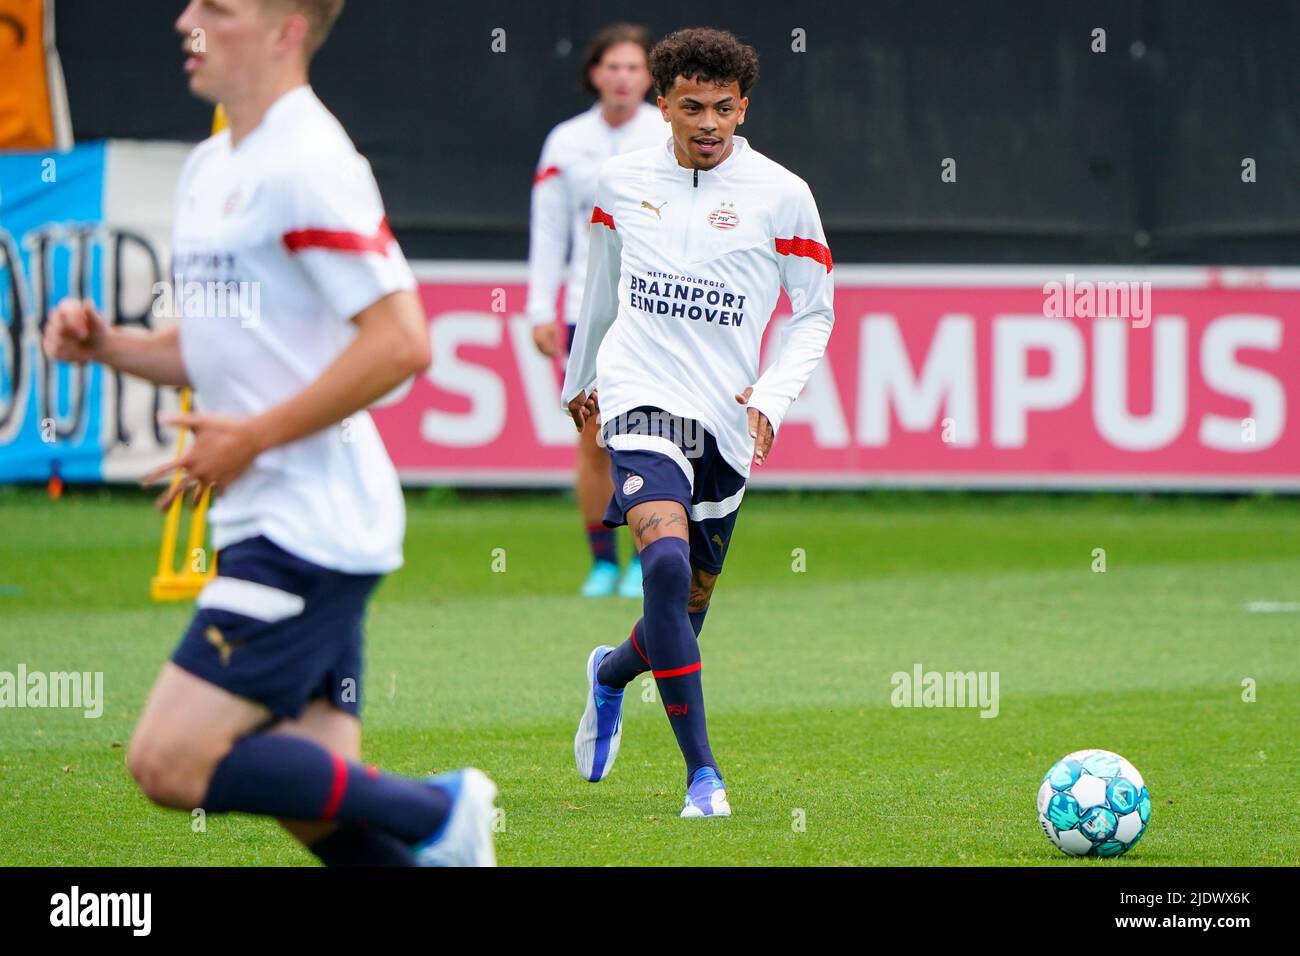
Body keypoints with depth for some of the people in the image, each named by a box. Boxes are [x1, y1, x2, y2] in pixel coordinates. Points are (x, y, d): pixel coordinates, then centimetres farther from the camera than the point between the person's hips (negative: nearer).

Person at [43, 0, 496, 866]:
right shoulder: (210, 168, 16)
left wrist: (253, 438, -18)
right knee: (314, 797, 5)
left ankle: (436, 813, -3)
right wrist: (106, 344, 7)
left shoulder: (307, 167, -14)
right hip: (265, 525, 9)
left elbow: (400, 341, -20)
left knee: (170, 762, -13)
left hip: (310, 525, -9)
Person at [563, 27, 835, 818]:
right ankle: (703, 773, -22)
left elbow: (815, 314, 6)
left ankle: (611, 676, 47)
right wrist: (581, 379, 32)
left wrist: (773, 396, -9)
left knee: (688, 610, 9)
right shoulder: (623, 181, 5)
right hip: (641, 401, -1)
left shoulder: (782, 196, -1)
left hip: (727, 424, 1)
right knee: (667, 561, -26)